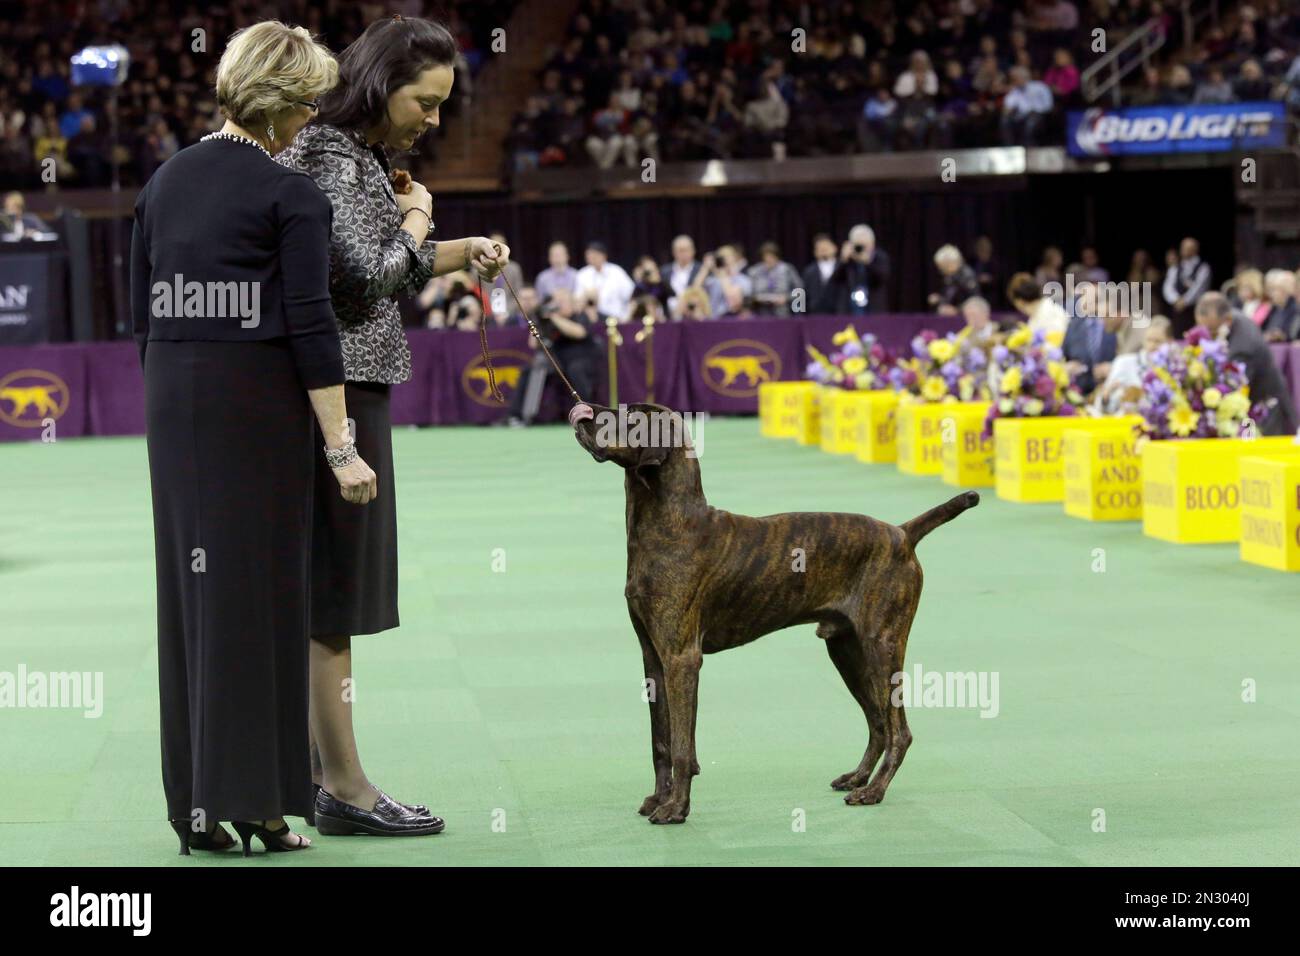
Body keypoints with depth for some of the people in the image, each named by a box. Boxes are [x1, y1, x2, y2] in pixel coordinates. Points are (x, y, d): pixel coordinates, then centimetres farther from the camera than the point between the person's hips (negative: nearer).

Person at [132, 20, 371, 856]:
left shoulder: (166, 180, 10)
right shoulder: (292, 196, -10)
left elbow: (143, 311, 12)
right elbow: (309, 325, -15)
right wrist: (341, 450, -13)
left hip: (175, 403, 6)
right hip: (260, 407, -6)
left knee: (192, 590, 10)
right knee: (257, 595, -1)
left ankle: (193, 804, 12)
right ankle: (248, 800, 1)